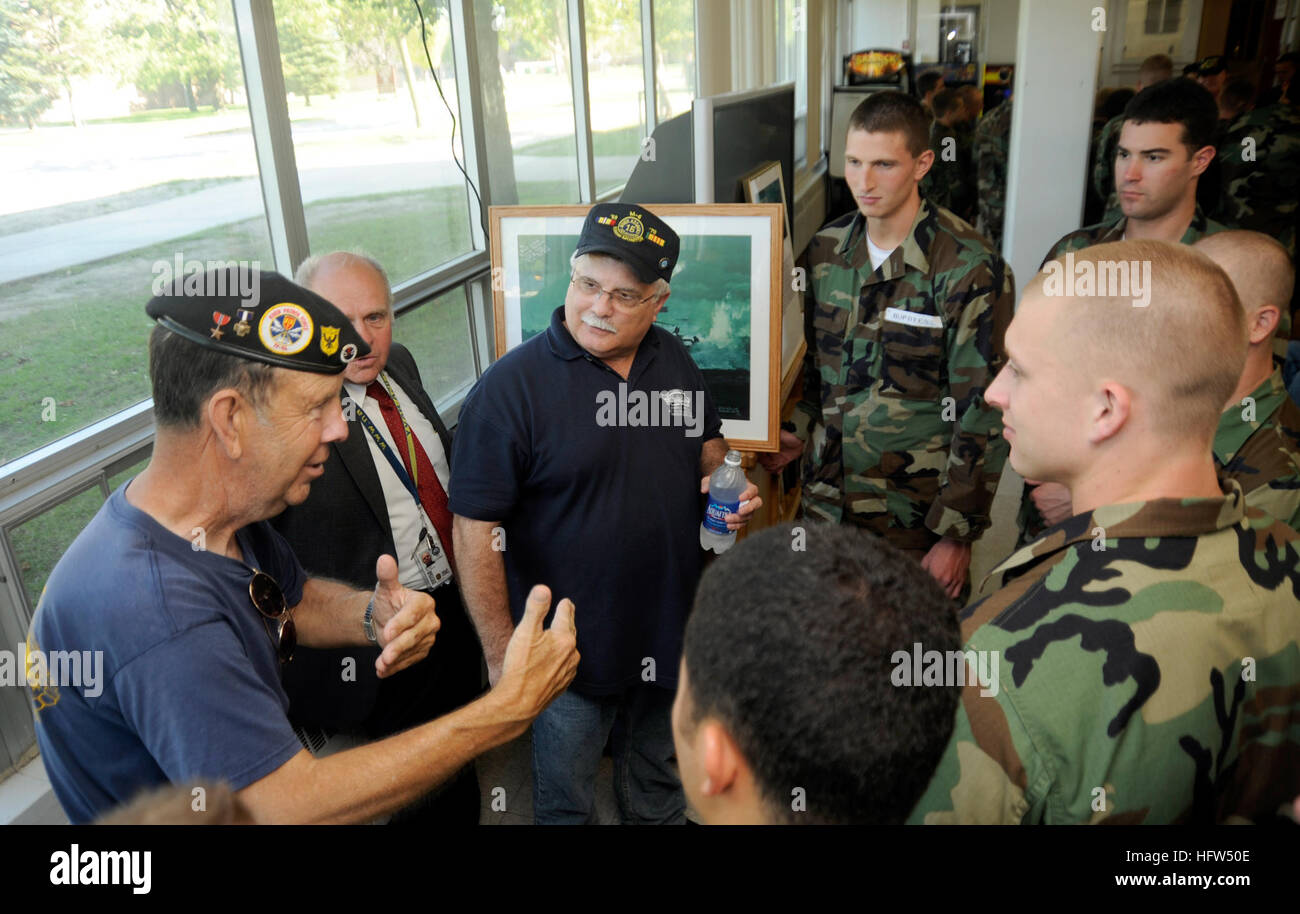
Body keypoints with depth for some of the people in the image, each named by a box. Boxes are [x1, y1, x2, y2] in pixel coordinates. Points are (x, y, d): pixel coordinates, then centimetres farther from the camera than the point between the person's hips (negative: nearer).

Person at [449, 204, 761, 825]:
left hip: (671, 629, 5)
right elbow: (475, 529, -19)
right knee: (565, 801, 18)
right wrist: (502, 655, -17)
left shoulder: (674, 360, -1)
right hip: (571, 648, -5)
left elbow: (707, 441, 16)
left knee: (660, 780, 28)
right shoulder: (511, 386, -20)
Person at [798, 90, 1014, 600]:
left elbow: (983, 412, -12)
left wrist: (956, 533, -12)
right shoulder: (825, 252, 3)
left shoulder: (971, 270, -13)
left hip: (916, 519, -4)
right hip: (825, 504, 5)